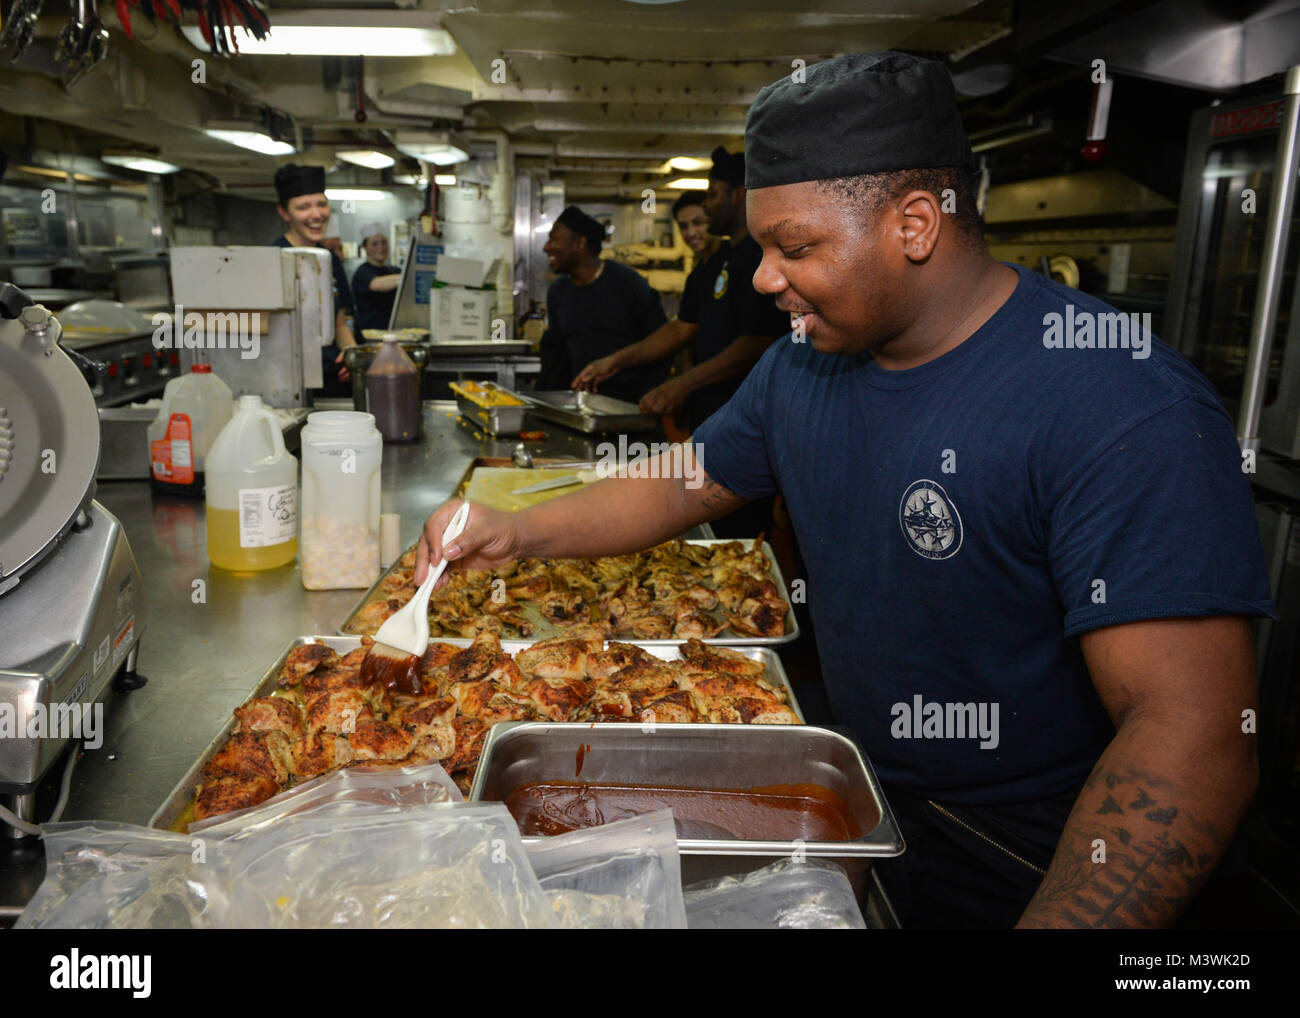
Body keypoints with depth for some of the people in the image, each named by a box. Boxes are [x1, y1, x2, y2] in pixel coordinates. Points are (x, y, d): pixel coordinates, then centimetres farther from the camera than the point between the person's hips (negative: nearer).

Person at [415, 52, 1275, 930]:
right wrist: (522, 533, -6)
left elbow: (1195, 736, -32)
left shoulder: (1124, 411, -29)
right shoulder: (802, 366, -3)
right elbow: (684, 488, 8)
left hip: (1029, 880, -6)